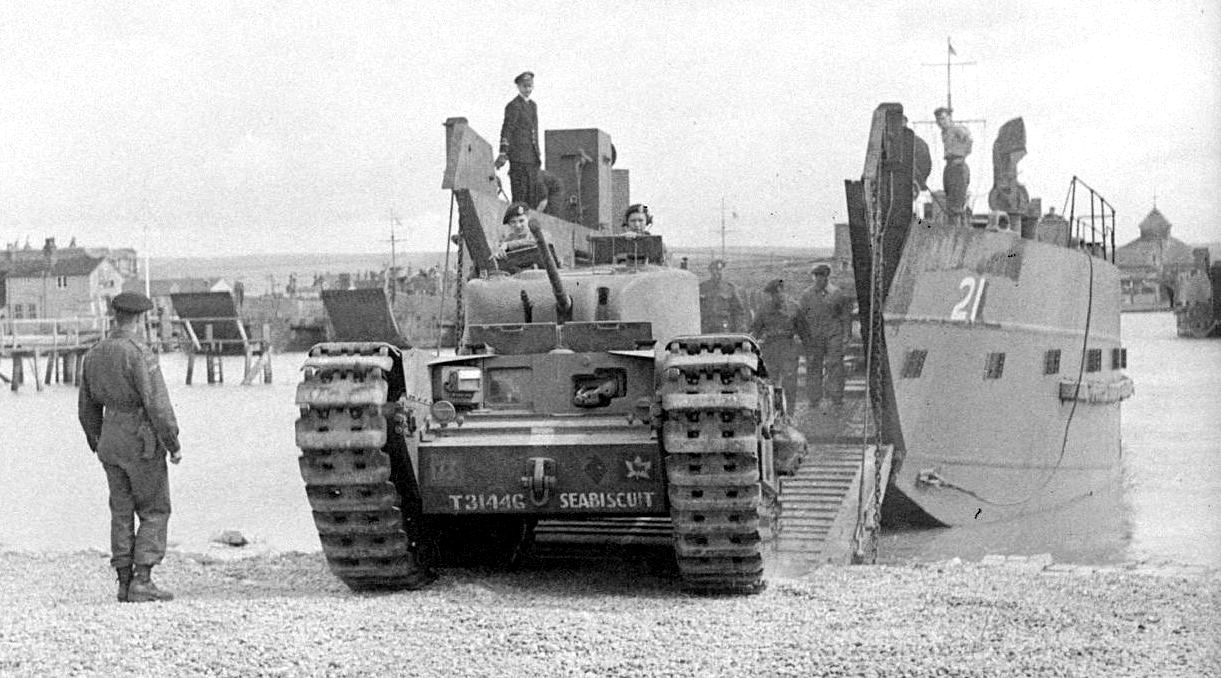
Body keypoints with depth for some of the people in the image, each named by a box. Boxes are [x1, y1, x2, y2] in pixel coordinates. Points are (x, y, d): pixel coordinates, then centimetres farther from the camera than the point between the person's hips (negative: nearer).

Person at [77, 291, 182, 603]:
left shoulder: (94, 355, 5)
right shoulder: (140, 354, -18)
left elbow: (87, 407, 13)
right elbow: (157, 404, -21)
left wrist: (98, 446, 24)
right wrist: (174, 445, -13)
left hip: (111, 442, 7)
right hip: (142, 442, -7)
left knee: (122, 513, 10)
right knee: (155, 512, 1)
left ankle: (125, 582, 9)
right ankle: (142, 581, -6)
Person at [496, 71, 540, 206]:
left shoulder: (533, 105, 19)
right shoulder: (513, 106, -7)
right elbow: (506, 130, -12)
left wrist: (538, 154, 22)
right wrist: (503, 153, -18)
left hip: (532, 158, 8)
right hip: (519, 157, -8)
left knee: (533, 196, 7)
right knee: (520, 194, -9)